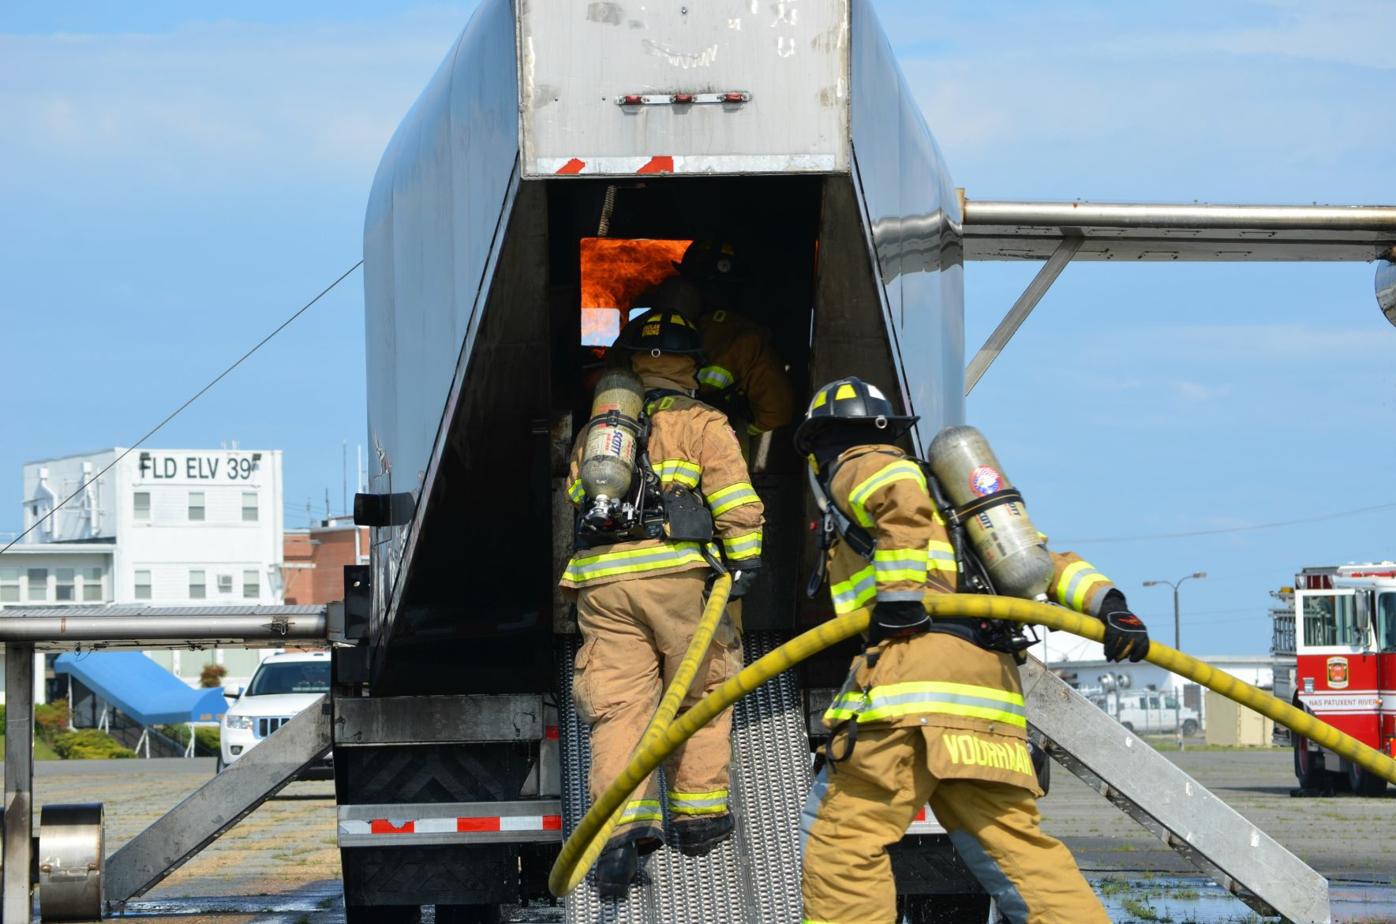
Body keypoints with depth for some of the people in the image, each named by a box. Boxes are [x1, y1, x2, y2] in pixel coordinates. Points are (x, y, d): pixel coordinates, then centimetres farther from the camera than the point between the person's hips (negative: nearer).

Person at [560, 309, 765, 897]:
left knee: (619, 704, -3)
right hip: (676, 570, -3)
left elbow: (574, 504, 27)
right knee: (700, 693, 13)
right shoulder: (700, 424, 9)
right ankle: (699, 815, 15)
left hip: (599, 581, 3)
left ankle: (623, 824, -19)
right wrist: (743, 560, -5)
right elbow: (735, 499, -3)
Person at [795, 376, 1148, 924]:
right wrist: (1106, 603, 14)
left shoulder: (855, 467, 12)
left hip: (915, 658, -8)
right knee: (1013, 842, 5)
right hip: (990, 677, 8)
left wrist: (899, 599, -14)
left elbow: (902, 495, -13)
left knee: (843, 836, -9)